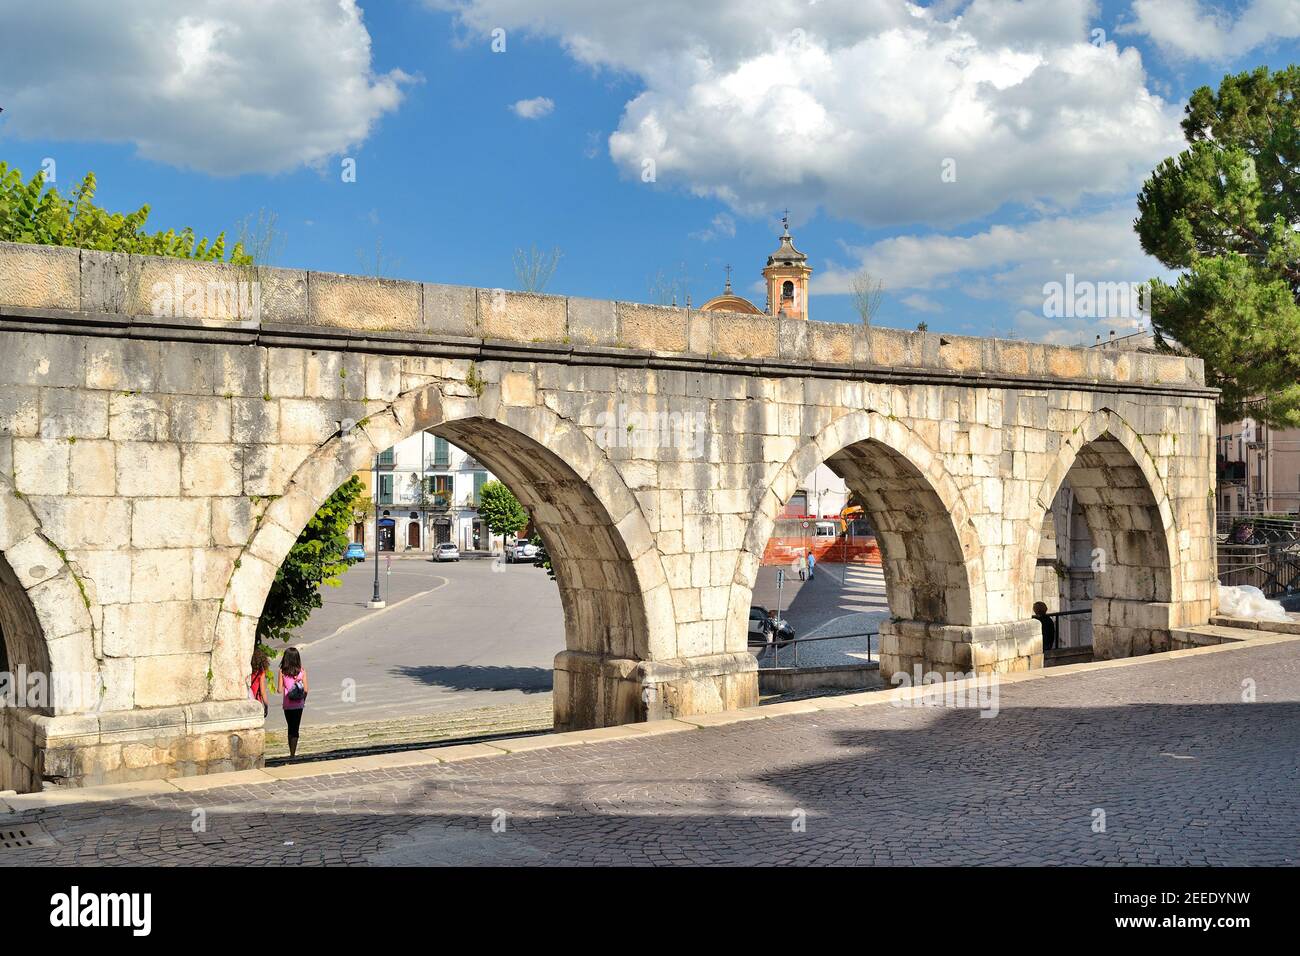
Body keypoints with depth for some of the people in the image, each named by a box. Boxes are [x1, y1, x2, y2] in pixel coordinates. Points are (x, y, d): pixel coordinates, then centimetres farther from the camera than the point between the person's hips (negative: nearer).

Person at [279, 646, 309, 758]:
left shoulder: (282, 671, -8)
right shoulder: (302, 671, -6)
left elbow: (280, 689, -6)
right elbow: (306, 690, -4)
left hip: (287, 705, 0)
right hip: (298, 704, 0)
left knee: (291, 728, 16)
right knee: (295, 729, 5)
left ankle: (292, 752, 19)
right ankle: (293, 753, -4)